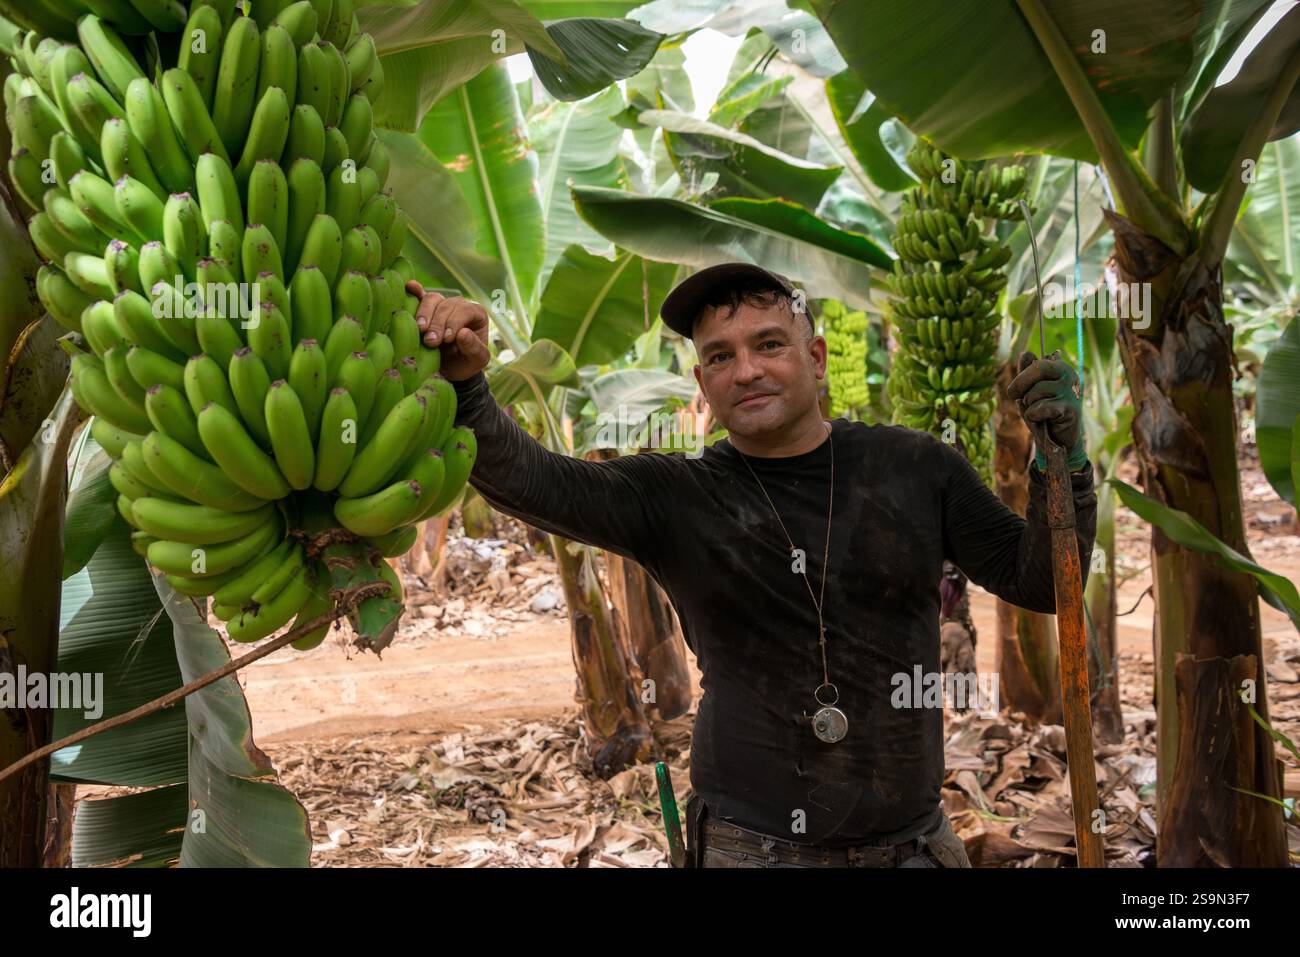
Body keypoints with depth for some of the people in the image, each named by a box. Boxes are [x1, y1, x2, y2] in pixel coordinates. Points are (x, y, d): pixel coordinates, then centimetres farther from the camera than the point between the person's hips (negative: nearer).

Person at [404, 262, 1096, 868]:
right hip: (753, 845, -2)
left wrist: (1061, 461, -13)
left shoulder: (915, 470, -2)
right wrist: (462, 384, -37)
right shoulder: (675, 497, -7)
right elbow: (527, 479, -19)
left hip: (913, 840, 2)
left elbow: (1039, 582, 3)